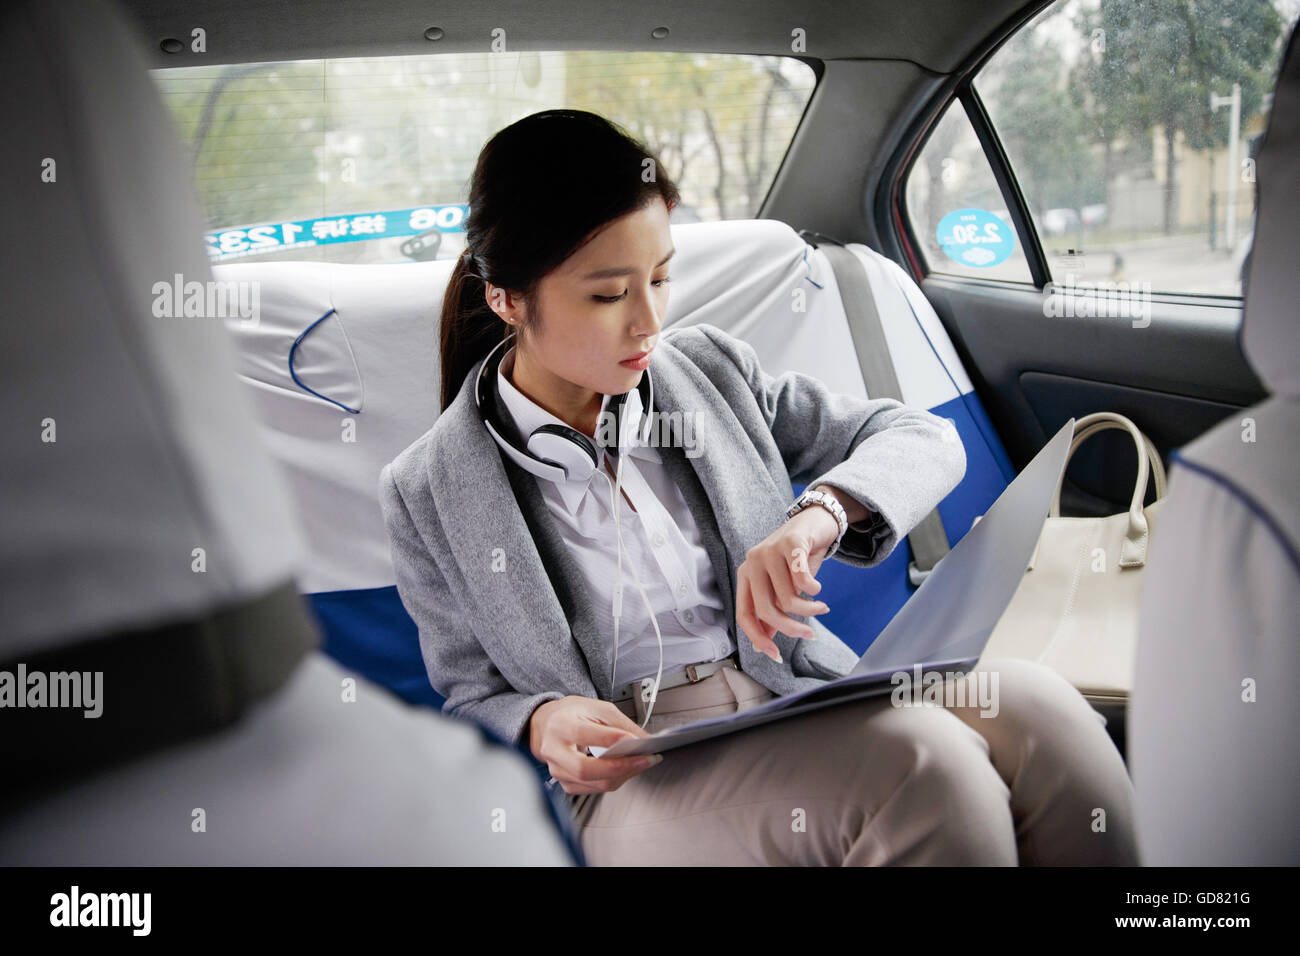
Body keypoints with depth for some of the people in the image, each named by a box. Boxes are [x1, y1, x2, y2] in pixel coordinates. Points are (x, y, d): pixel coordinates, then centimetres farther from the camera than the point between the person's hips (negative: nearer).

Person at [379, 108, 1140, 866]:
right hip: (633, 777, -4)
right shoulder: (429, 492, 0)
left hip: (808, 711, 4)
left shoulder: (708, 370, 9)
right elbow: (470, 699, 10)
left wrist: (822, 513, -13)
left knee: (1035, 705, -26)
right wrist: (539, 724, -15)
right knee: (922, 760, -33)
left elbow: (924, 439, 8)